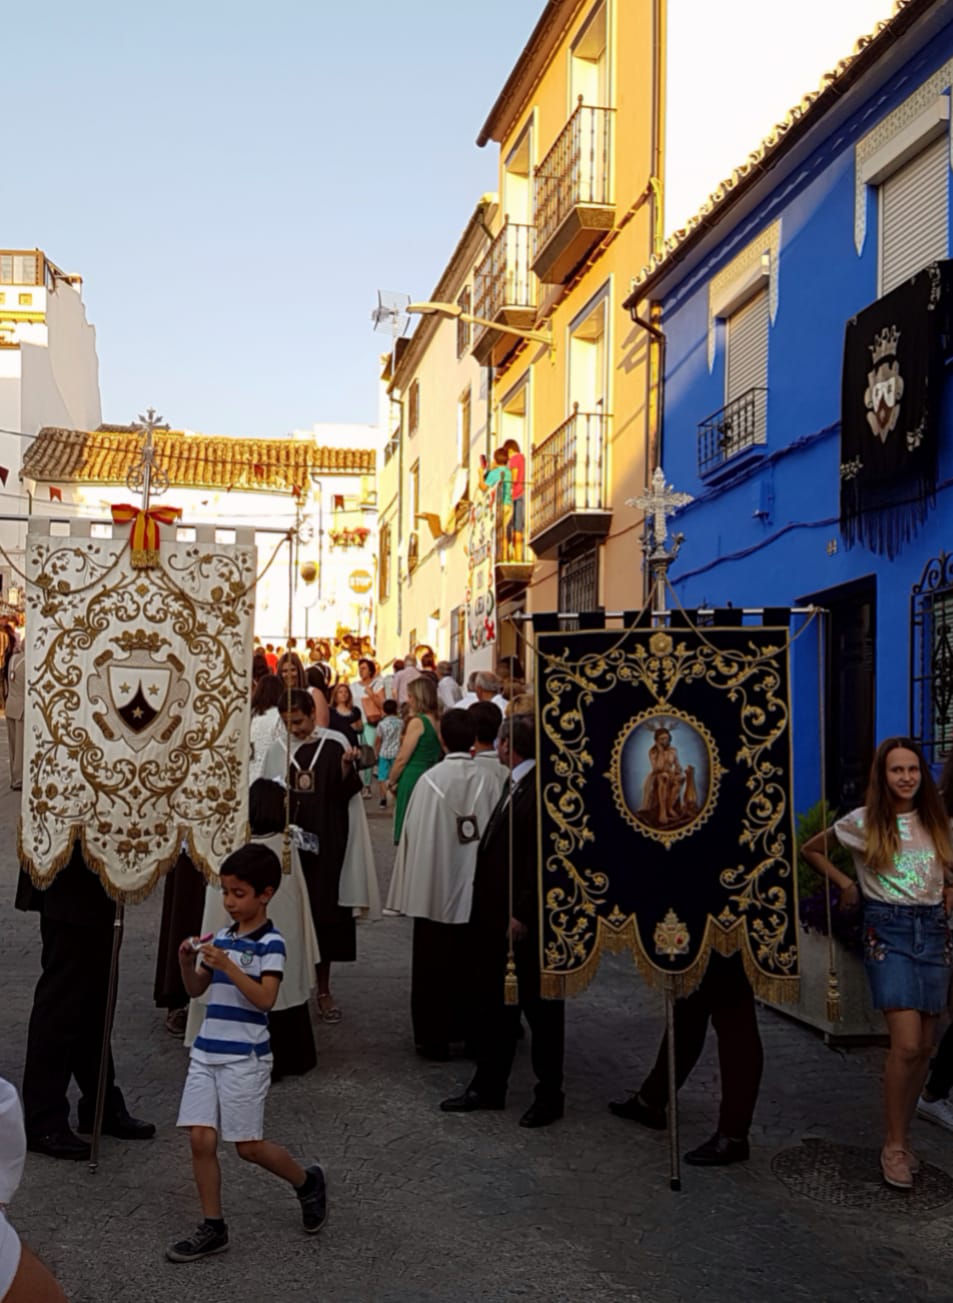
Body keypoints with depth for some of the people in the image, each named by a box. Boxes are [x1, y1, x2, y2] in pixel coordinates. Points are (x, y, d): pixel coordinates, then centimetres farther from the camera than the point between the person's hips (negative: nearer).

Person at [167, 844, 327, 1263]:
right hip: (207, 1052, 6)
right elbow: (196, 990, 14)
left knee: (249, 1145, 1)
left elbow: (265, 998, -20)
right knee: (201, 1139, 1)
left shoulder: (270, 944, -10)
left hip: (245, 1057, -6)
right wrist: (187, 961, -5)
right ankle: (212, 1228, 13)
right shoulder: (221, 938, 9)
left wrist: (228, 966, -28)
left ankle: (308, 1181, 27)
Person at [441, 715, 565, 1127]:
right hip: (497, 919, 9)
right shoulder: (516, 786, 11)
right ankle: (489, 1086, 29)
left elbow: (540, 860, -23)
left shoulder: (540, 790, -19)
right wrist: (491, 913, 13)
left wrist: (523, 916, -21)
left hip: (526, 924, -9)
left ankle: (550, 1094, 19)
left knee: (540, 1008, 6)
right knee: (493, 1004, 16)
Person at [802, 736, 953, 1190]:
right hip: (888, 931, -4)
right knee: (906, 1044, -15)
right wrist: (845, 882, 3)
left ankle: (900, 1138, 20)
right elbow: (810, 850, 11)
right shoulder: (862, 822, -2)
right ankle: (894, 1146, -2)